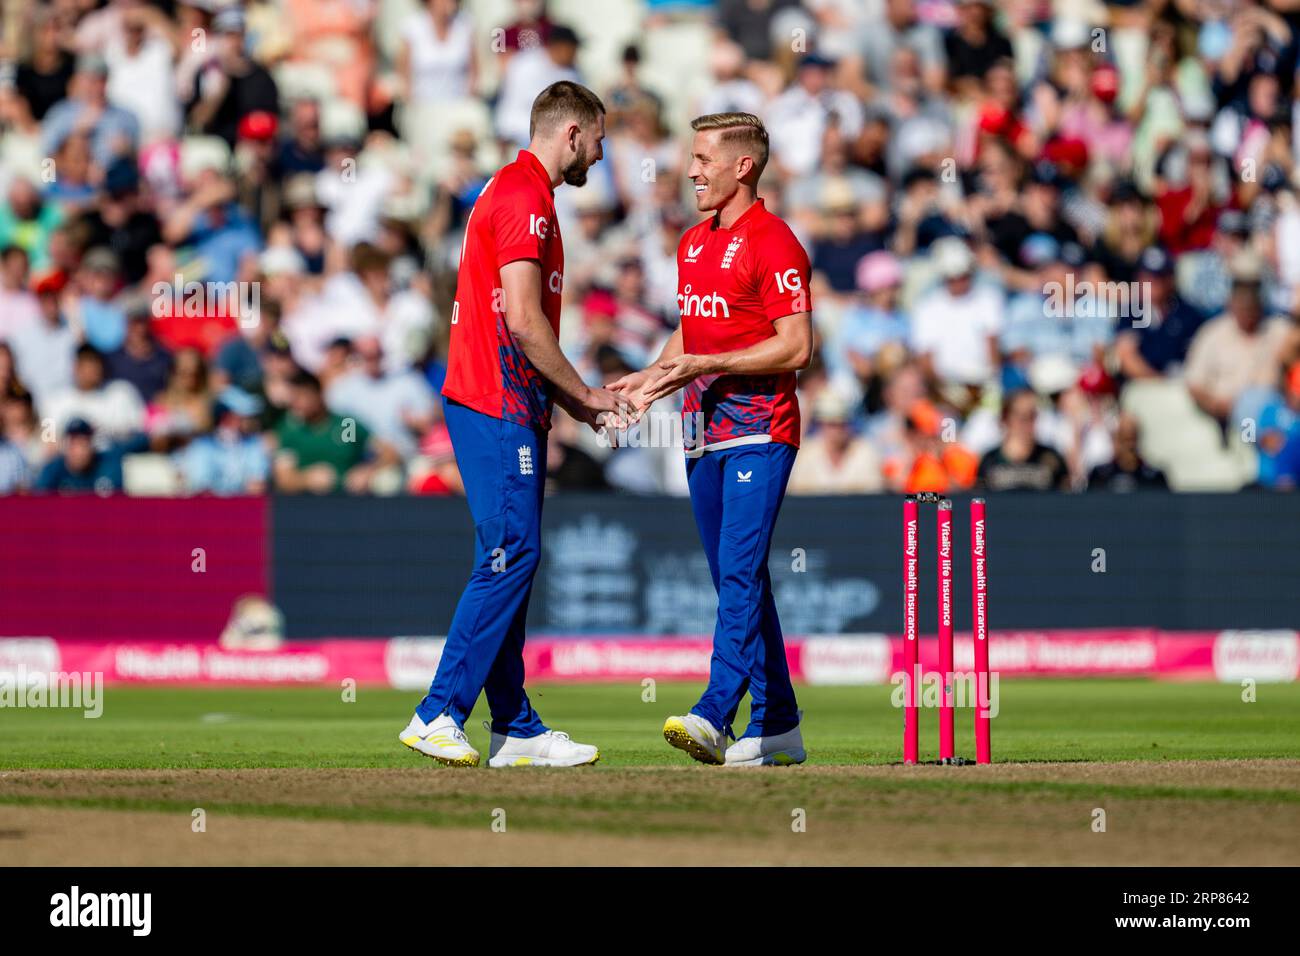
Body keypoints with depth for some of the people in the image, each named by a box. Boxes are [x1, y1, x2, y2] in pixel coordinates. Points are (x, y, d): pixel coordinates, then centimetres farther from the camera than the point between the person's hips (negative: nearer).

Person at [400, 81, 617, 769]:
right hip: (498, 405, -11)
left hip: (508, 406, 11)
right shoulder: (526, 197, -12)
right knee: (511, 553, -12)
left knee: (510, 561, 9)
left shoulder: (513, 190, 21)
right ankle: (438, 715, -13)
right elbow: (523, 321, -19)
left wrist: (568, 397, 17)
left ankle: (516, 730, 10)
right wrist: (583, 394, -9)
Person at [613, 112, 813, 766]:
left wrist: (705, 365, -20)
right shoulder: (693, 243, 17)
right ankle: (776, 726, 14)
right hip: (704, 434, 9)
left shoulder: (772, 243, -10)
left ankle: (715, 714, -27)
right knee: (733, 581, 9)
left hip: (759, 432, -9)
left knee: (740, 571, -17)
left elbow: (796, 348, -16)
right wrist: (653, 378, 9)